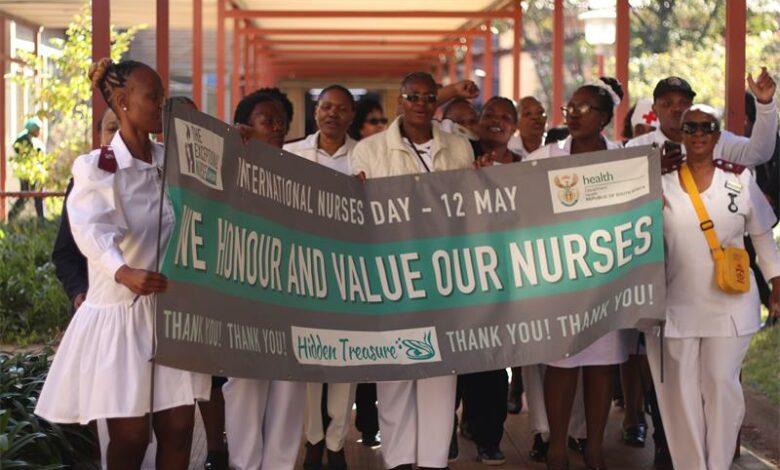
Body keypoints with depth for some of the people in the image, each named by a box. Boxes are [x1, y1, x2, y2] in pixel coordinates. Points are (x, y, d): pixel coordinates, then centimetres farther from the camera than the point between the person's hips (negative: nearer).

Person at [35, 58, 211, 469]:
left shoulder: (175, 162, 7)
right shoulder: (95, 168, -10)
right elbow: (92, 230, -27)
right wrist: (125, 273, -47)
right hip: (118, 311, -5)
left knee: (178, 429, 3)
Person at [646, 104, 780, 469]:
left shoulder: (740, 179, 2)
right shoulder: (662, 183, 2)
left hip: (729, 304, 0)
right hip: (677, 304, 1)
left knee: (721, 384, 2)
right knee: (682, 388, 4)